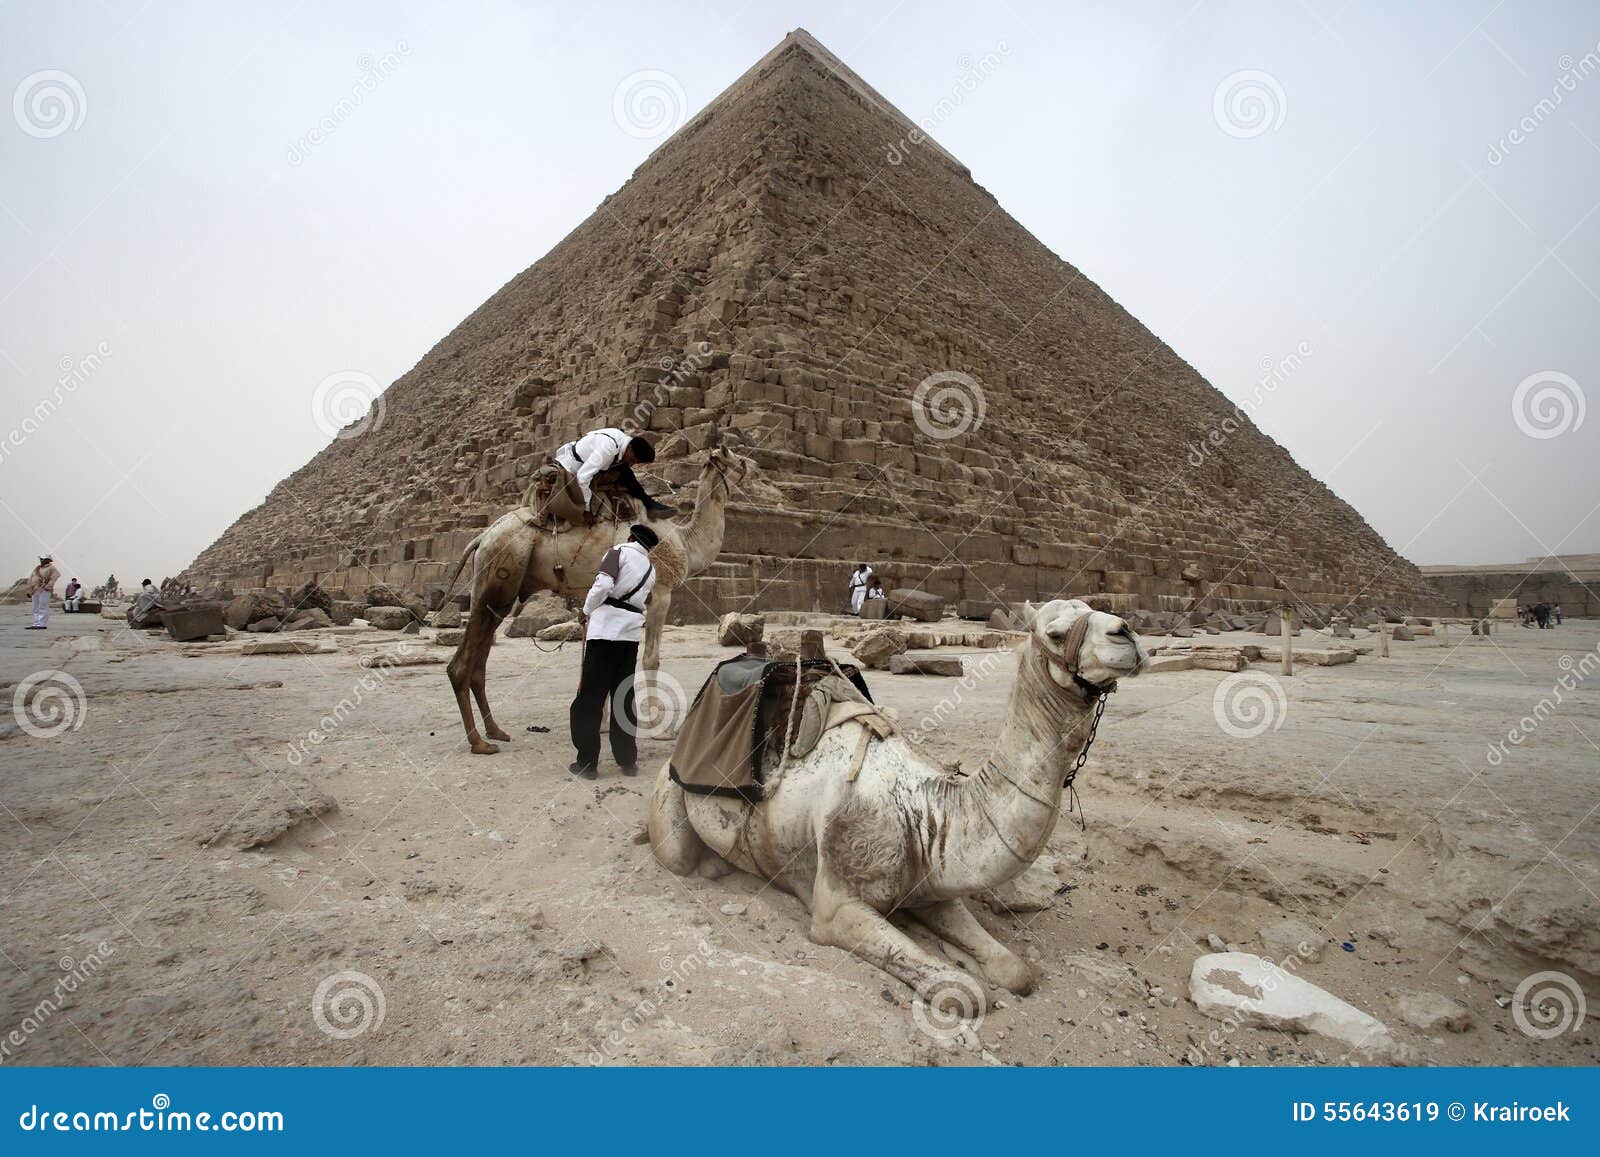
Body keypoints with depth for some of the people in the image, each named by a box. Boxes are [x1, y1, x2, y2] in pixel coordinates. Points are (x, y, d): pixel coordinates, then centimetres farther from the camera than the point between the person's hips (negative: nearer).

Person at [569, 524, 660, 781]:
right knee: (625, 696, 14)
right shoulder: (651, 569, 19)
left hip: (606, 628, -5)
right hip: (632, 631, 6)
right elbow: (643, 602, 15)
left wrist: (587, 611, -1)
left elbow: (603, 585, -15)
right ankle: (628, 760, 17)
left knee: (591, 696, 1)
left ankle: (587, 762, 3)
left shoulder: (619, 551, 1)